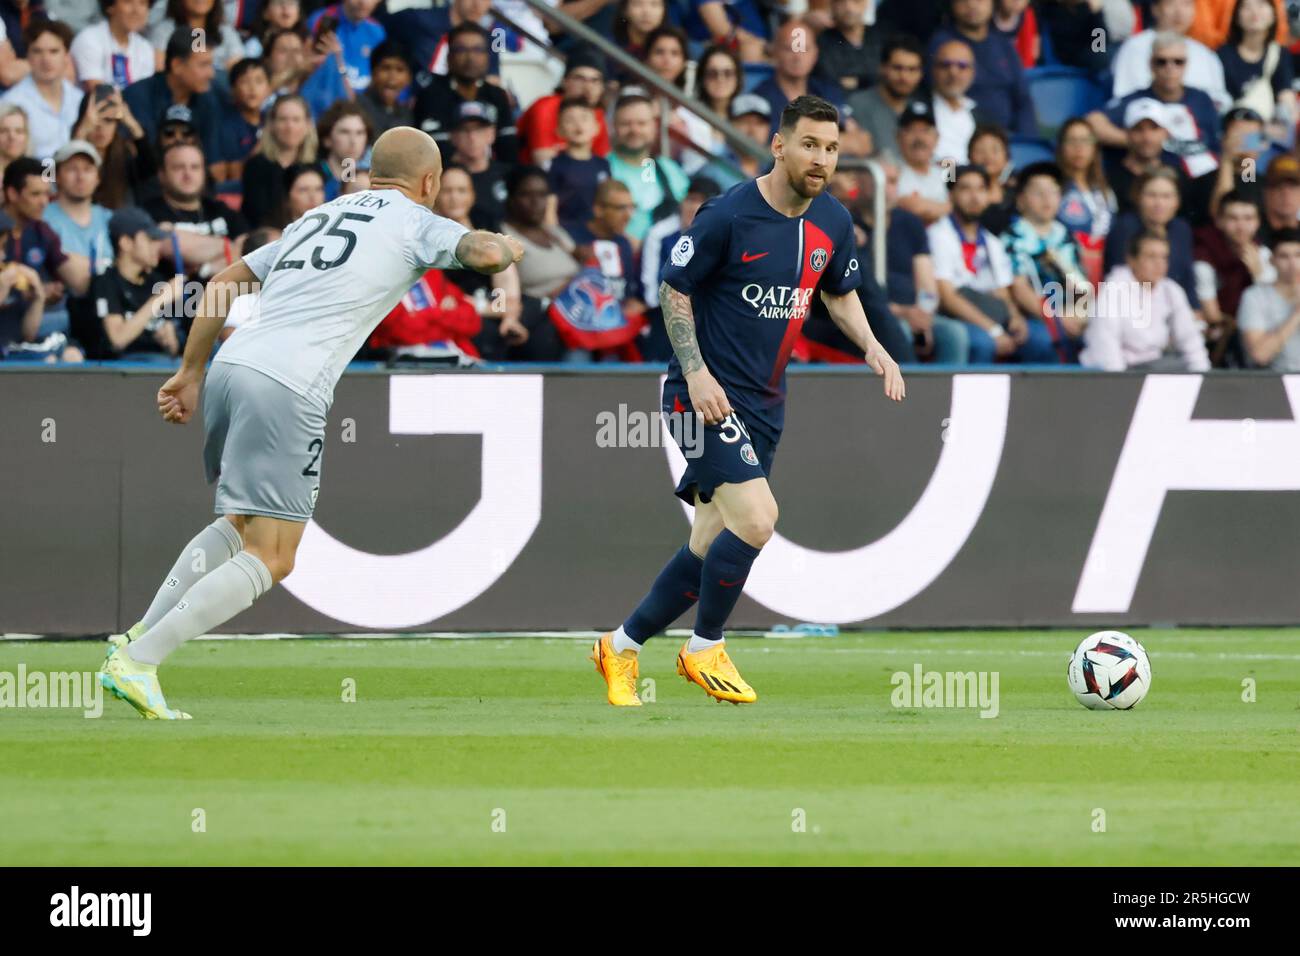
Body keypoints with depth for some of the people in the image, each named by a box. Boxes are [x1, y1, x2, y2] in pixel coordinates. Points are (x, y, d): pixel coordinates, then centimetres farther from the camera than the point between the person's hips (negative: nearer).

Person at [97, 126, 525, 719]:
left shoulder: (319, 217, 26)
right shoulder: (415, 223, 8)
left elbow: (224, 283, 25)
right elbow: (486, 254, -9)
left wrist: (191, 372, 29)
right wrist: (507, 246, 15)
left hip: (230, 364, 7)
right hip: (287, 387, -7)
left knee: (241, 525, 26)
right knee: (270, 559, -4)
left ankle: (137, 640, 14)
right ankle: (138, 663, -14)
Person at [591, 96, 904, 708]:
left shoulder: (833, 222, 3)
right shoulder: (729, 215, -16)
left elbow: (839, 292, 20)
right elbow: (674, 288, -8)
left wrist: (872, 347, 3)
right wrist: (696, 370, -17)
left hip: (764, 402, 7)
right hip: (709, 393, -7)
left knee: (712, 545, 8)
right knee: (756, 517, -21)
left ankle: (622, 647, 25)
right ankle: (704, 648, -1)